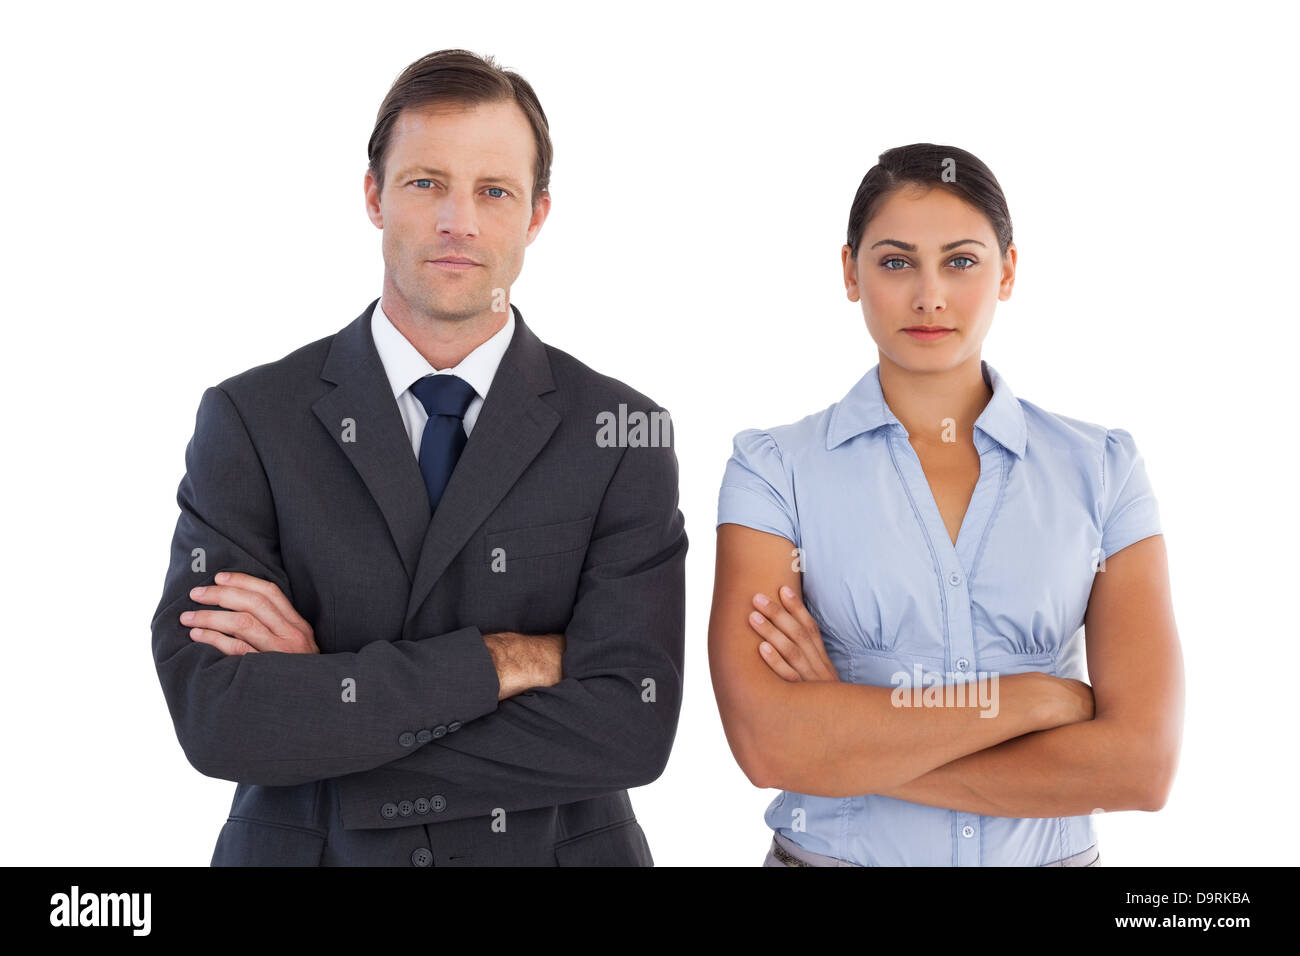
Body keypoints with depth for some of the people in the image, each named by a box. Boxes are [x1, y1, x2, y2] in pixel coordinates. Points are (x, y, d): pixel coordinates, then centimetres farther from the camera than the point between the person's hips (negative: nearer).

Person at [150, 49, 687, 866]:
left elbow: (632, 731, -20)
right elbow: (215, 717, -19)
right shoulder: (249, 419, -8)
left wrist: (324, 688, -20)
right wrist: (500, 661, -22)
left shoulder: (623, 431, -9)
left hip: (556, 845, 0)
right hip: (307, 849, 0)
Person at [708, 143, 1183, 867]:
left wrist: (852, 745, -18)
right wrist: (1031, 696, -19)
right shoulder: (774, 468, -9)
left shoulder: (1103, 469, -5)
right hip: (832, 850, -1)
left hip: (1048, 853, 1)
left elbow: (1143, 763, -15)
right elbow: (766, 742, -21)